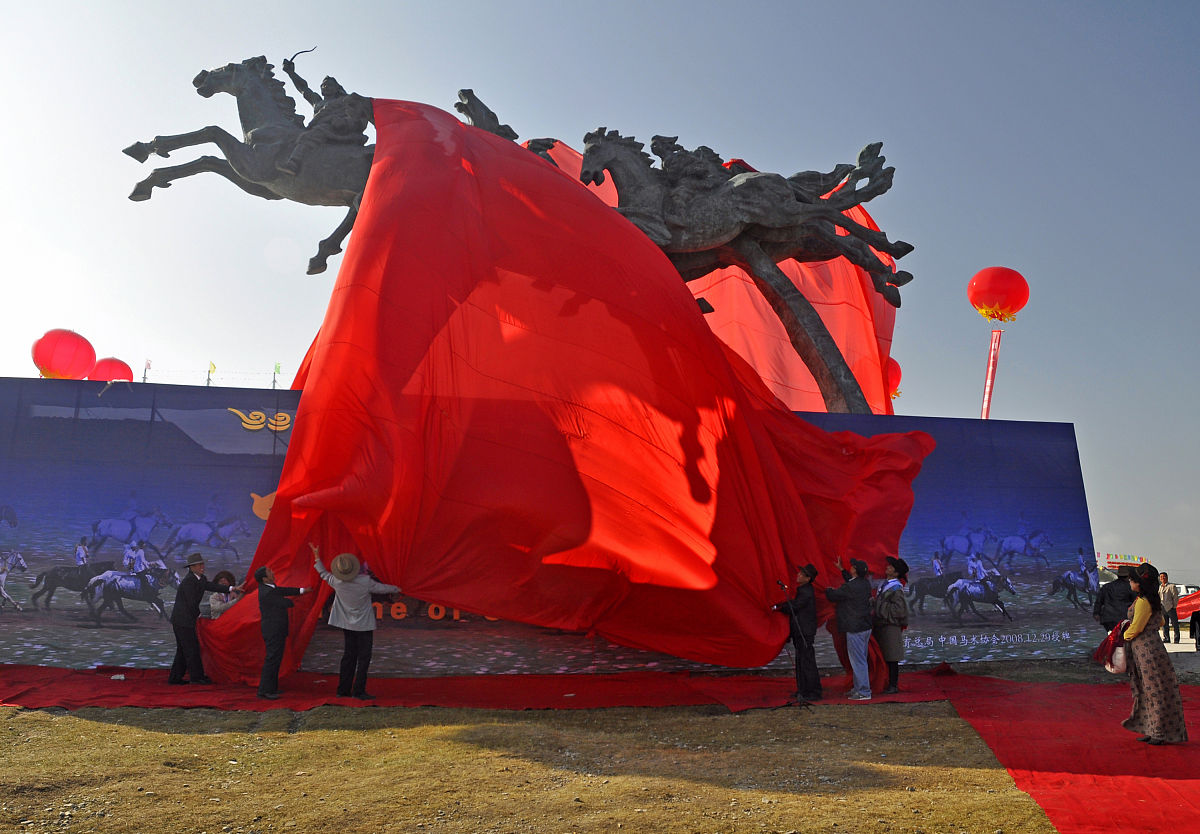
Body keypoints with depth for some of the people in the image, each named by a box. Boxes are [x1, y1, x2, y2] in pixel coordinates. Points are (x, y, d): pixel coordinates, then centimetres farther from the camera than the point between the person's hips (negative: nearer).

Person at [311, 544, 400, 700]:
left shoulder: (337, 582, -11)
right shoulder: (365, 582, -20)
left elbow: (324, 574, 10)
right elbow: (382, 588, -3)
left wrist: (317, 557, 22)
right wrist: (396, 589, 18)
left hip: (347, 624, 5)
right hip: (364, 625, -5)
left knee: (349, 656, 13)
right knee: (364, 658, 0)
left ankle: (343, 689, 16)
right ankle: (358, 691, -2)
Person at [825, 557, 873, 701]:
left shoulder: (849, 587, -22)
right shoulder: (866, 583, 4)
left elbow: (832, 596, -8)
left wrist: (828, 589, 15)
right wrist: (841, 569, 34)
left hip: (855, 629, -9)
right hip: (865, 627, 9)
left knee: (858, 661, -3)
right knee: (860, 660, 17)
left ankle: (864, 692, 1)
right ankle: (858, 688, 27)